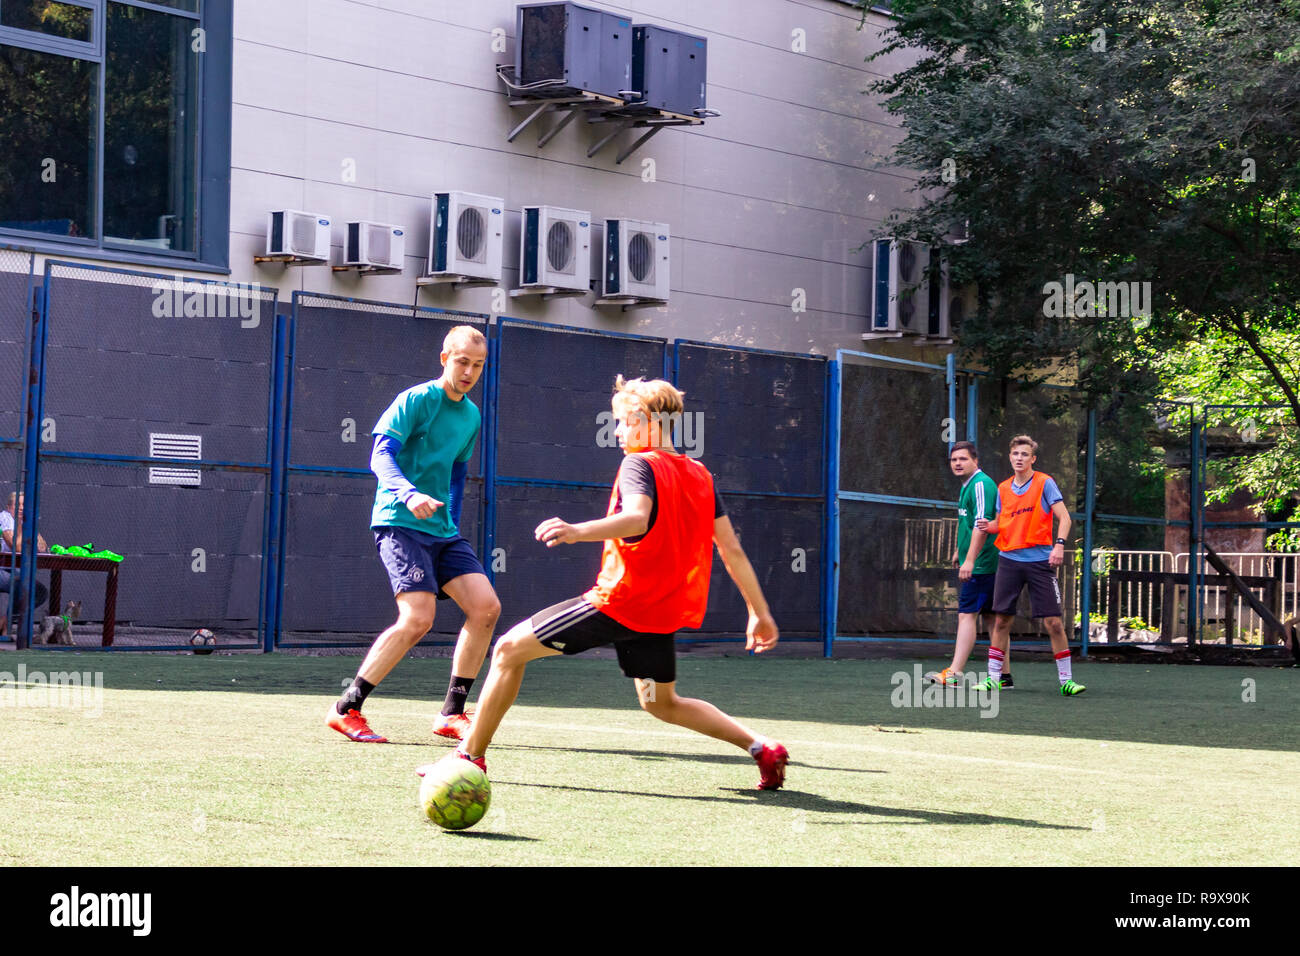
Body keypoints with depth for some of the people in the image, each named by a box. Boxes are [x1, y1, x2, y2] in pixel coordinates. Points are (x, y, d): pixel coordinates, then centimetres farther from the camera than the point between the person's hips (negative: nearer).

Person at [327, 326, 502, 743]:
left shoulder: (472, 415, 15)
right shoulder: (416, 400, -7)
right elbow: (381, 456, -16)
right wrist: (408, 494, -34)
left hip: (441, 529, 8)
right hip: (399, 522, -8)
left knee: (486, 606, -7)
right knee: (418, 618, -21)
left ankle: (451, 714, 3)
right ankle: (346, 709, -10)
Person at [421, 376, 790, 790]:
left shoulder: (639, 465, -10)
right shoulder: (700, 475, 12)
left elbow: (637, 518, -32)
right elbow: (732, 550, 12)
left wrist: (577, 531, -47)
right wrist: (760, 612, 16)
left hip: (619, 601, -8)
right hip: (664, 612, 8)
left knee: (510, 649, 0)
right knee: (662, 703, 25)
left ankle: (471, 755, 2)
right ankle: (763, 748, 13)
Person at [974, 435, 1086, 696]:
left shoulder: (1045, 483, -2)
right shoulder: (1003, 488, 12)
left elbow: (1064, 517, -6)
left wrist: (1059, 545, -21)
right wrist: (989, 526, -2)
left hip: (1040, 560, -4)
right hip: (1009, 559, 4)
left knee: (1053, 622, -6)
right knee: (1001, 619, 3)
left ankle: (1066, 680, 3)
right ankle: (993, 677, 10)